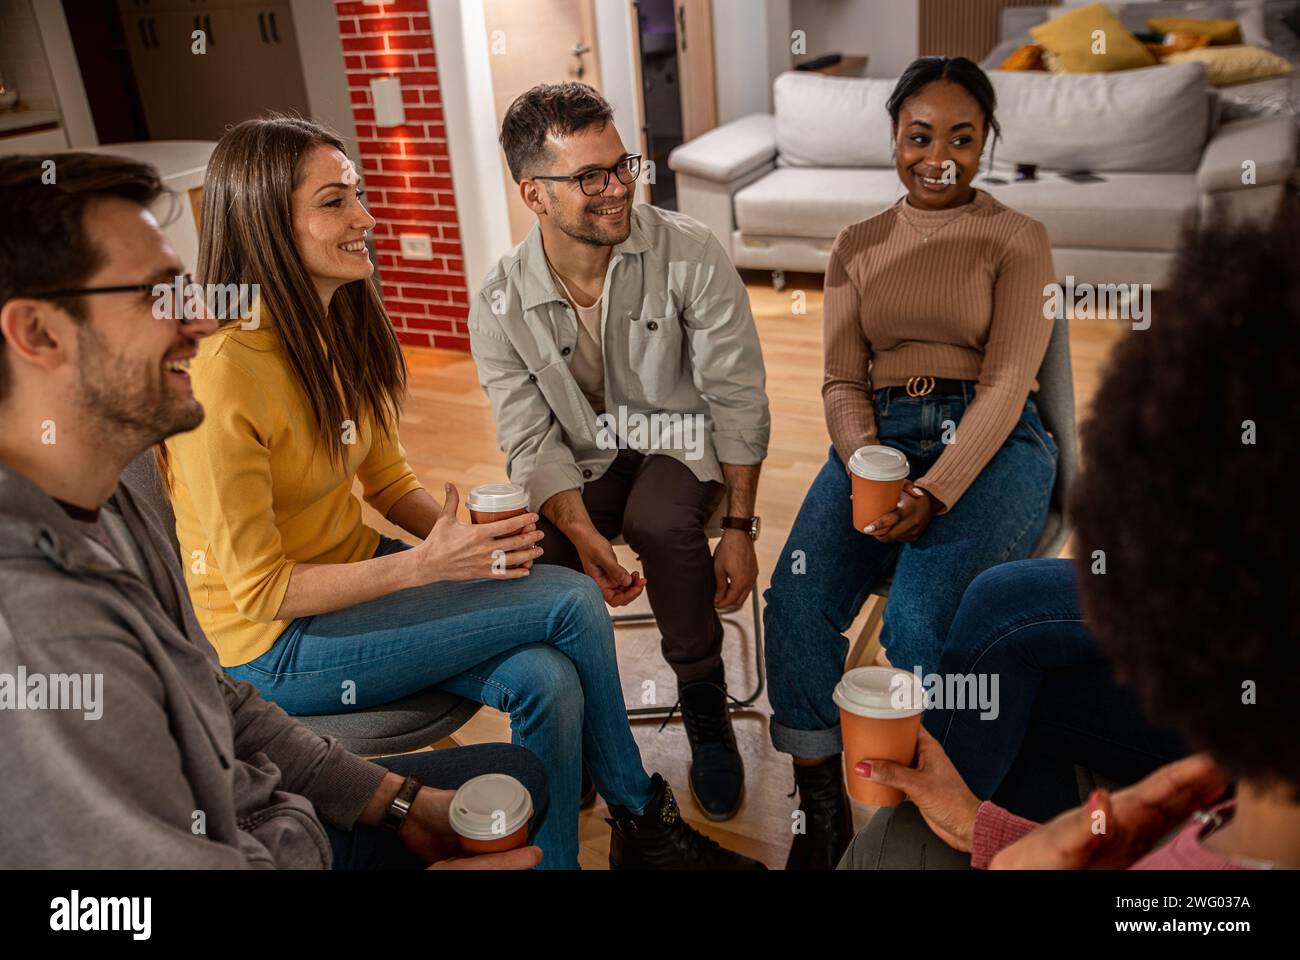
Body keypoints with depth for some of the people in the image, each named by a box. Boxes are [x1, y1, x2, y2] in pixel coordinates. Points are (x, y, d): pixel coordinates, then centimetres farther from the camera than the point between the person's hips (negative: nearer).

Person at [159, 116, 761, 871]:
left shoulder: (341, 327, 1)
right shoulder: (223, 372, -24)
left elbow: (391, 480, 8)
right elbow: (259, 589, -20)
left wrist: (470, 532, -11)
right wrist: (425, 565, -26)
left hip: (357, 570, 7)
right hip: (274, 645, -7)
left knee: (548, 680, -19)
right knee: (573, 603, -15)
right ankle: (643, 815, 10)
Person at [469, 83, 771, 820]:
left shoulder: (692, 255, -15)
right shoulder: (502, 307, -10)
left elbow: (737, 399, -11)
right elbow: (534, 442, -10)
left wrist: (740, 528, -15)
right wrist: (584, 534, -28)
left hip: (681, 439, -2)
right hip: (584, 460, 2)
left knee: (662, 523, -35)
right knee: (537, 557, -27)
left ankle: (706, 707, -8)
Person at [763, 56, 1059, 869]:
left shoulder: (1018, 239, 7)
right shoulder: (858, 246, 17)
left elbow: (1006, 381, -5)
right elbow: (842, 382, 9)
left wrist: (934, 491, -21)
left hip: (991, 445, -3)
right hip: (877, 439, 3)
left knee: (922, 617, -30)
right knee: (797, 600, -25)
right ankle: (821, 811, -7)